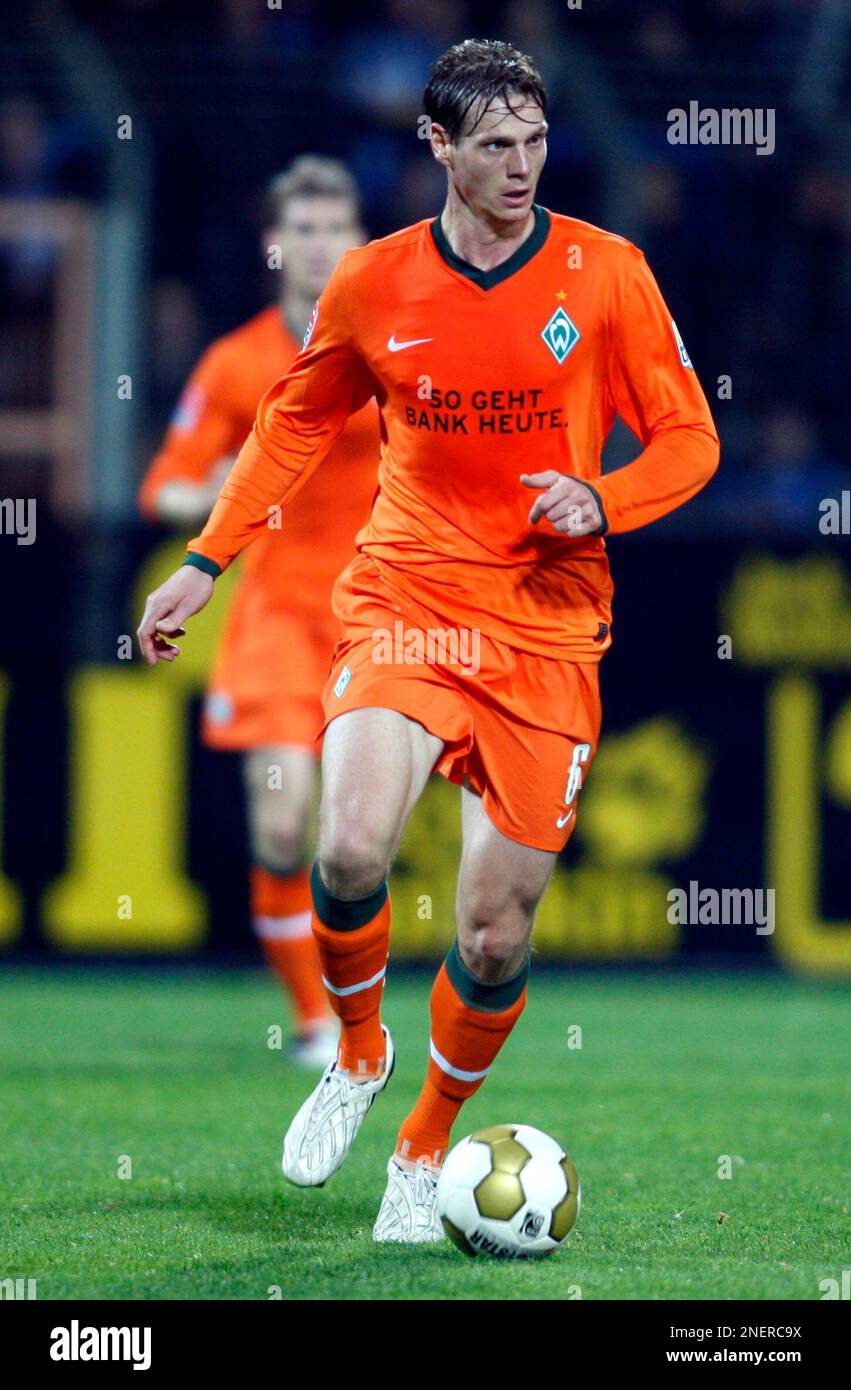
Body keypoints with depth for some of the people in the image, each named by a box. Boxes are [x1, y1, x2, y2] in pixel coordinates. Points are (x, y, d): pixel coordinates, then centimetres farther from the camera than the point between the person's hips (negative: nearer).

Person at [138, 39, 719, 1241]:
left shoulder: (605, 273, -1)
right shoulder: (375, 285, 3)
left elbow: (688, 440, 4)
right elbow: (296, 422, 19)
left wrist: (599, 499, -16)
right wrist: (206, 562, 15)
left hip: (549, 629, 0)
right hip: (405, 604, 0)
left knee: (498, 934, -2)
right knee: (352, 848, -25)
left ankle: (426, 1149, 23)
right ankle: (358, 1053, 6)